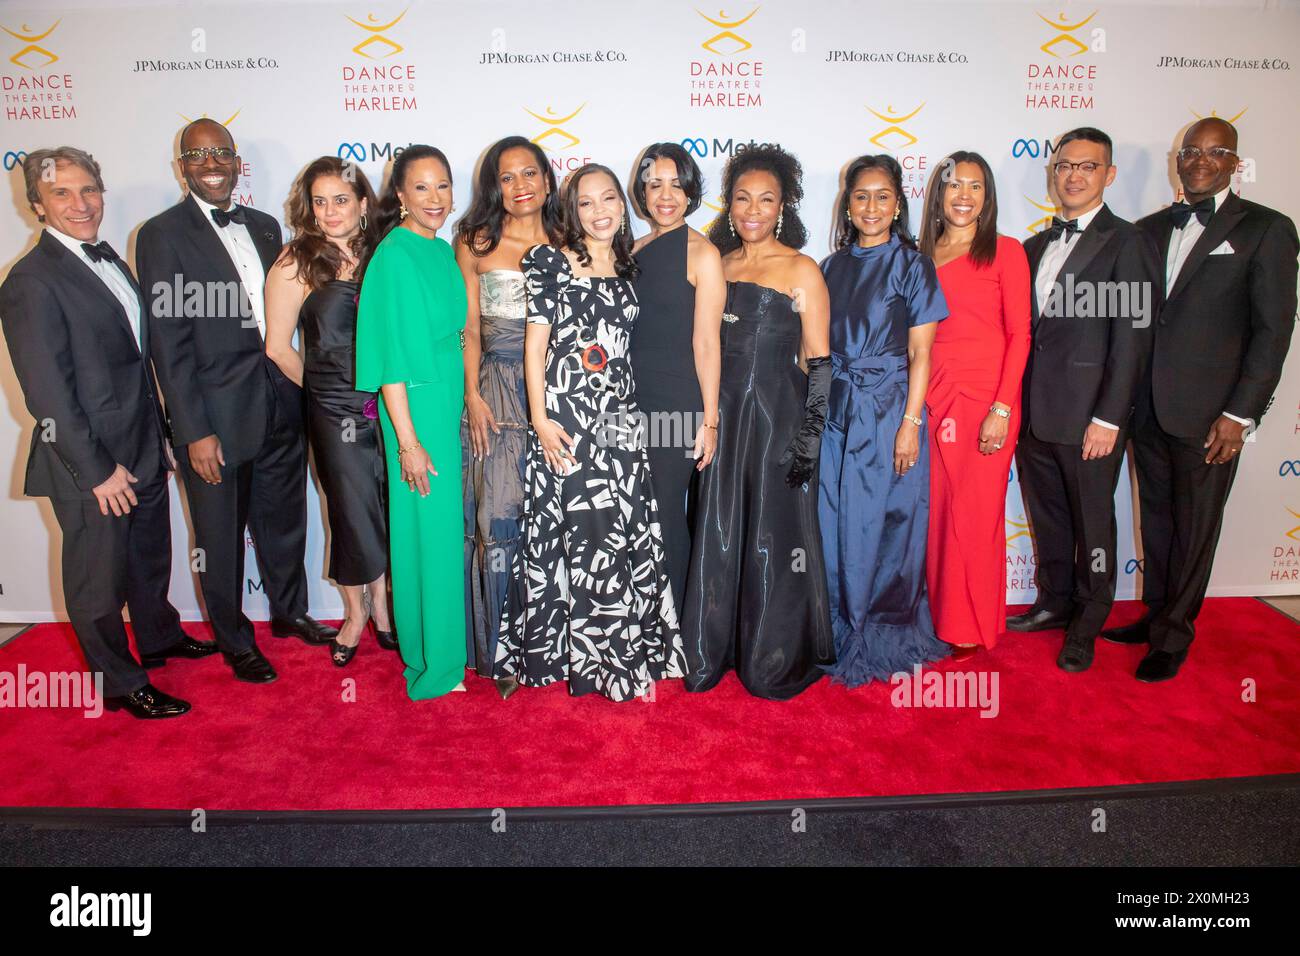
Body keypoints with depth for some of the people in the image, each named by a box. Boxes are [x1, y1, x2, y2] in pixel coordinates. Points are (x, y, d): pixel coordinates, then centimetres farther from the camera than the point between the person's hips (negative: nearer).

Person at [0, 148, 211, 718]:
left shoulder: (108, 259, 9)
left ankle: (159, 638, 46)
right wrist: (98, 470, -19)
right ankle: (121, 684, 26)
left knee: (151, 554, 25)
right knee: (100, 577, 9)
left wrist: (160, 435, 13)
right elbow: (47, 394, -19)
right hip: (91, 463, -8)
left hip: (144, 451, 8)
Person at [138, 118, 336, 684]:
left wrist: (296, 394, 6)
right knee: (221, 536, 11)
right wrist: (195, 431, -16)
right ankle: (234, 641, 30)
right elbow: (169, 342, -12)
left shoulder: (264, 227, 9)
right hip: (216, 415, -5)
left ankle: (289, 611, 42)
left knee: (285, 518, 20)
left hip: (280, 408, 5)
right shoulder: (162, 235, -8)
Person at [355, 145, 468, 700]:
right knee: (429, 528, 1)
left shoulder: (443, 252, 11)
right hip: (416, 405, -8)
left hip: (449, 402, 8)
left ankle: (448, 646, 29)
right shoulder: (394, 255, -13)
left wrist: (463, 405, 14)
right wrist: (407, 441, -18)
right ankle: (434, 663, 15)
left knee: (447, 524, 14)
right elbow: (392, 353, -16)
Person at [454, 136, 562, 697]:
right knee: (499, 518, -5)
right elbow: (470, 328, 6)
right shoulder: (475, 244, 7)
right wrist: (473, 397, -4)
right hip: (498, 390, -1)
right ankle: (501, 649, 9)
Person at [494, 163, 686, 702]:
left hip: (619, 415, 5)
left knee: (627, 531, 5)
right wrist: (540, 419, -12)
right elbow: (535, 344, -4)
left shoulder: (627, 269, 16)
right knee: (578, 531, -2)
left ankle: (621, 649, 20)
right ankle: (582, 657, 11)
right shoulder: (549, 262, 1)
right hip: (566, 415, -5)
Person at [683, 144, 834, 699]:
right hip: (723, 413, 5)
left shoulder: (801, 270, -4)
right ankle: (715, 652, 24)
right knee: (719, 535, 10)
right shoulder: (719, 264, 11)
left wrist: (809, 439, -13)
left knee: (772, 538, 3)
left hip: (777, 416, -5)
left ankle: (775, 662, 19)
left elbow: (819, 362, -7)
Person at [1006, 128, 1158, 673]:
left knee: (1091, 521, 7)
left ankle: (1086, 626, 22)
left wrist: (1108, 418, -16)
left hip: (1088, 416, -6)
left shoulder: (1126, 242, -6)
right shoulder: (1035, 246, 15)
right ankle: (1055, 603, 34)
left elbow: (1132, 337, -11)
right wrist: (1013, 403, 7)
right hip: (1033, 412, 6)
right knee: (1046, 516, 16)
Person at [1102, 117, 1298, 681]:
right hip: (1147, 407, 5)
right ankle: (1156, 614, 31)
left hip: (1206, 412, -4)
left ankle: (1173, 635, 19)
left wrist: (1240, 413, -12)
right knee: (1156, 518, 15)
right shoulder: (1150, 229, 12)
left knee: (1194, 528, 5)